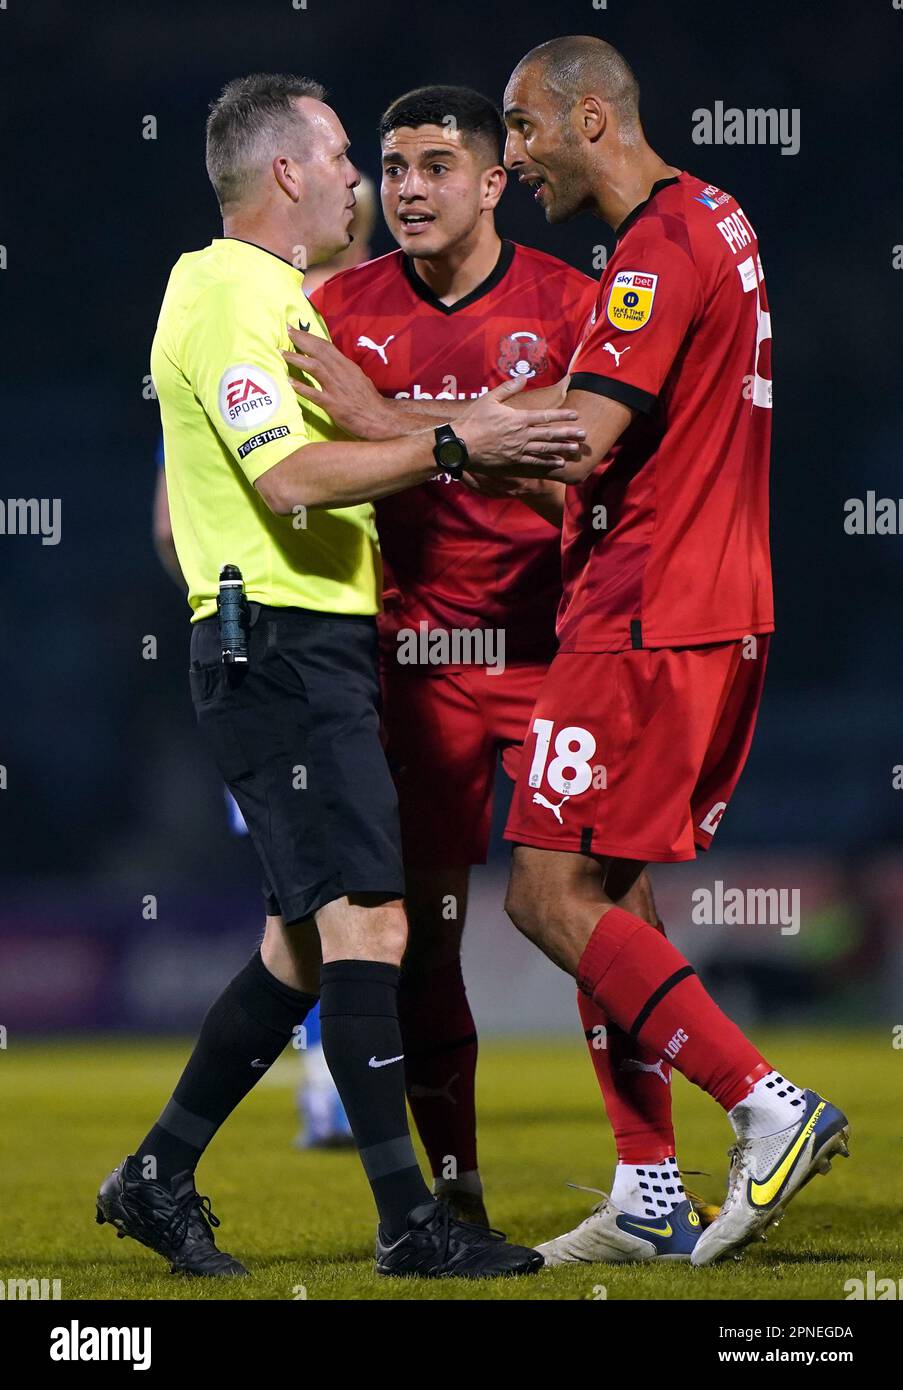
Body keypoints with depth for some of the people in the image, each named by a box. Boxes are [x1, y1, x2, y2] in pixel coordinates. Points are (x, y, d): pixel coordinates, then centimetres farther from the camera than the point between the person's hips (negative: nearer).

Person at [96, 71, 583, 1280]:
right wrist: (454, 446, -22)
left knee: (307, 942, 11)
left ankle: (159, 1177, 18)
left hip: (319, 647, 11)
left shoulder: (273, 295, 21)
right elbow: (290, 476, -23)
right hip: (281, 645, -11)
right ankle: (408, 1220, -14)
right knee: (365, 920, -14)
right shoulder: (230, 297, -13)